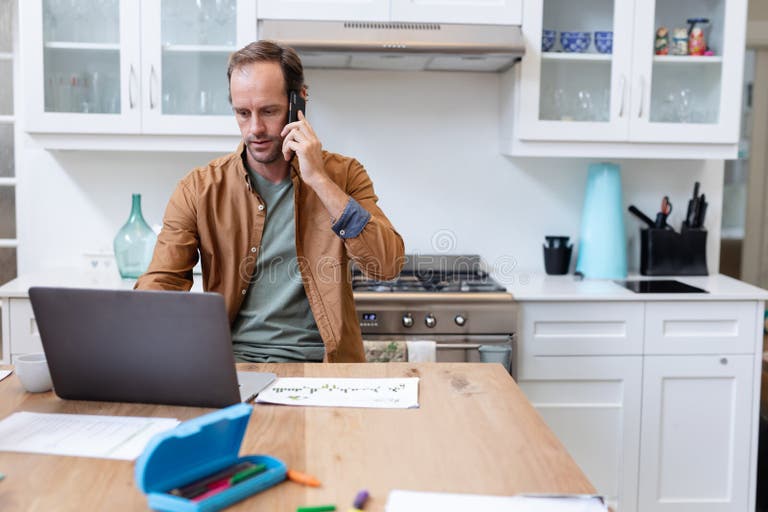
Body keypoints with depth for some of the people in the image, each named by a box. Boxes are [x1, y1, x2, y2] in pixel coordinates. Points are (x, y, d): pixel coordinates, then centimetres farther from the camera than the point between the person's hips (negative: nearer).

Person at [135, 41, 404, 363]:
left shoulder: (343, 175, 3)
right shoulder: (199, 189, 4)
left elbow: (388, 266, -10)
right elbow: (160, 282, 0)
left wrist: (320, 180, -14)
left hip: (321, 361, -1)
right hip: (231, 360, 1)